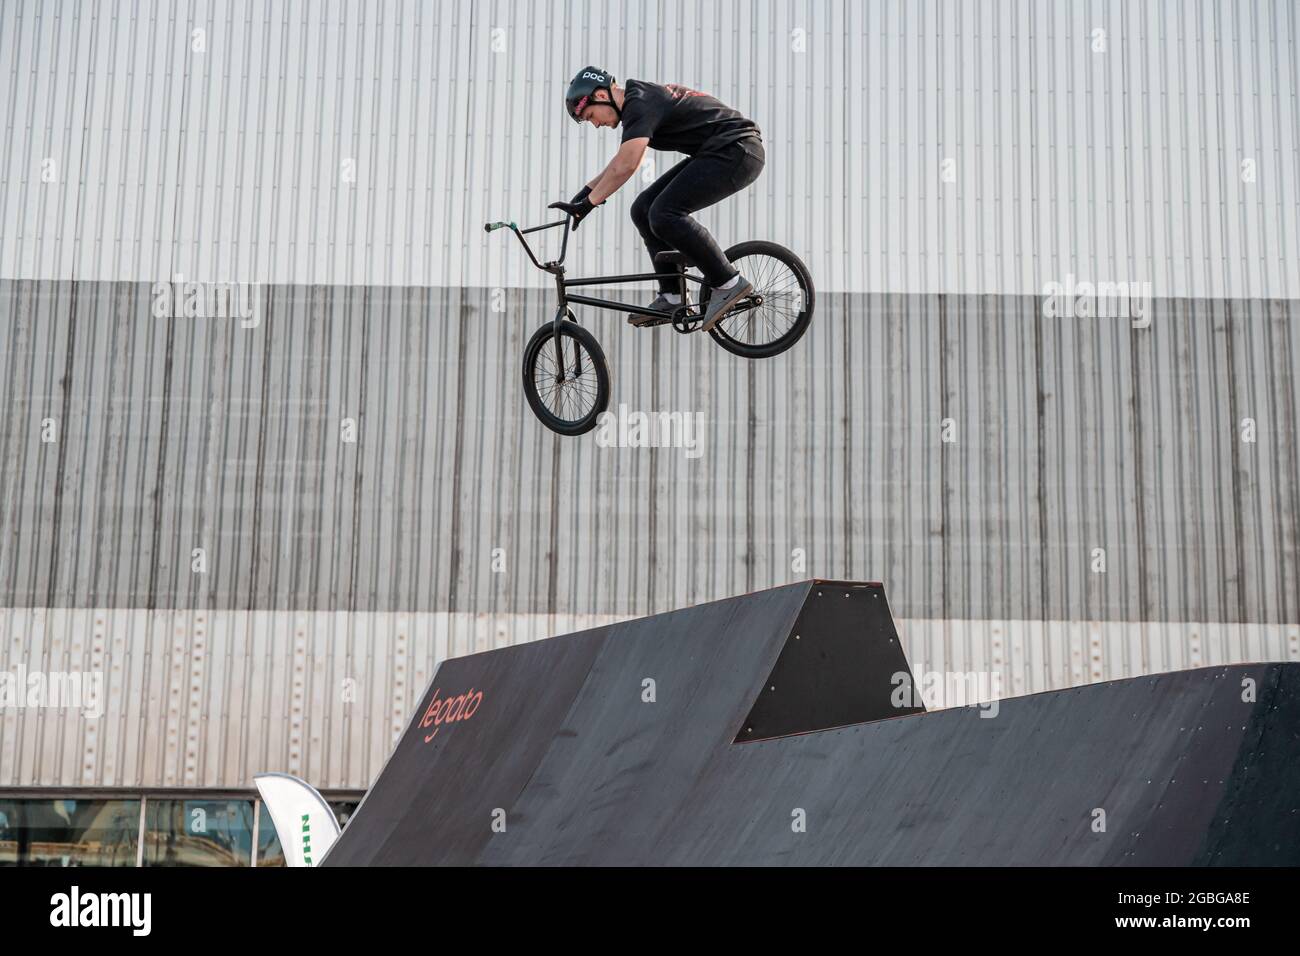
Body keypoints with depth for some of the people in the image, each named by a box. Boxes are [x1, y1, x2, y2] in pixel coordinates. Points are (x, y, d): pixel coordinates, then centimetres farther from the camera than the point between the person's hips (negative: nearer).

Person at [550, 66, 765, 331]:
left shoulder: (641, 104, -16)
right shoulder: (642, 96, 16)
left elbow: (625, 165, -27)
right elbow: (623, 160, 28)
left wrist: (586, 205, -22)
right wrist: (587, 190, 23)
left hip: (738, 152, -11)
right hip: (716, 153, 11)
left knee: (664, 215, -22)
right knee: (644, 210, 5)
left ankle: (729, 283, -12)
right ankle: (672, 296, 8)